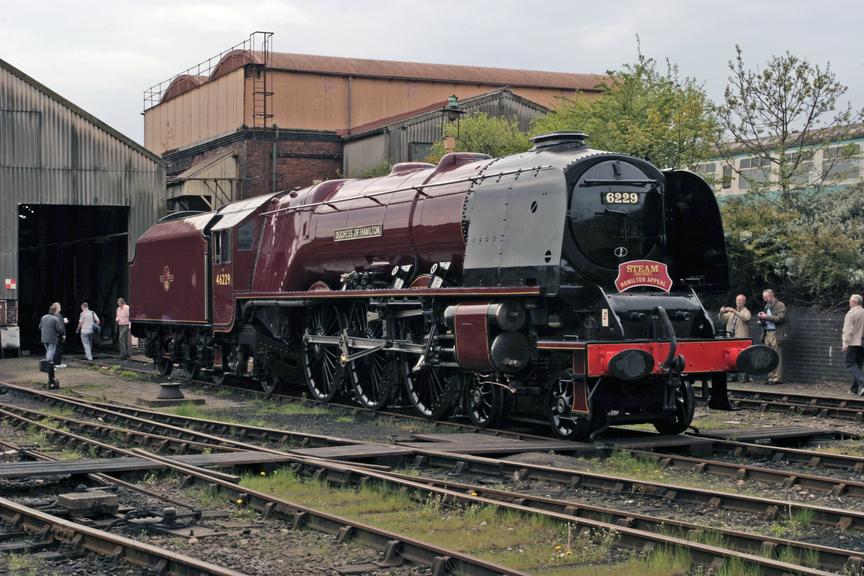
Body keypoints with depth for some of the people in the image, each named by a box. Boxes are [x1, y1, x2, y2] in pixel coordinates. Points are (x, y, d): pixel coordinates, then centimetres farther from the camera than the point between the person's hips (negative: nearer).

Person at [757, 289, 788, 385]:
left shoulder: (780, 305, -2)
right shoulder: (767, 306, 21)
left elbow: (780, 318, -15)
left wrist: (766, 317, -13)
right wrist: (762, 319, 8)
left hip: (776, 334, -7)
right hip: (767, 333, 7)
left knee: (777, 357, -8)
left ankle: (777, 378, -7)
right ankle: (771, 377, 8)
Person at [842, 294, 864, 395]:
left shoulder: (851, 313, -9)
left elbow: (848, 330, -15)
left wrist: (845, 343, -16)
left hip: (853, 343, -7)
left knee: (851, 365, -6)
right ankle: (855, 389, 12)